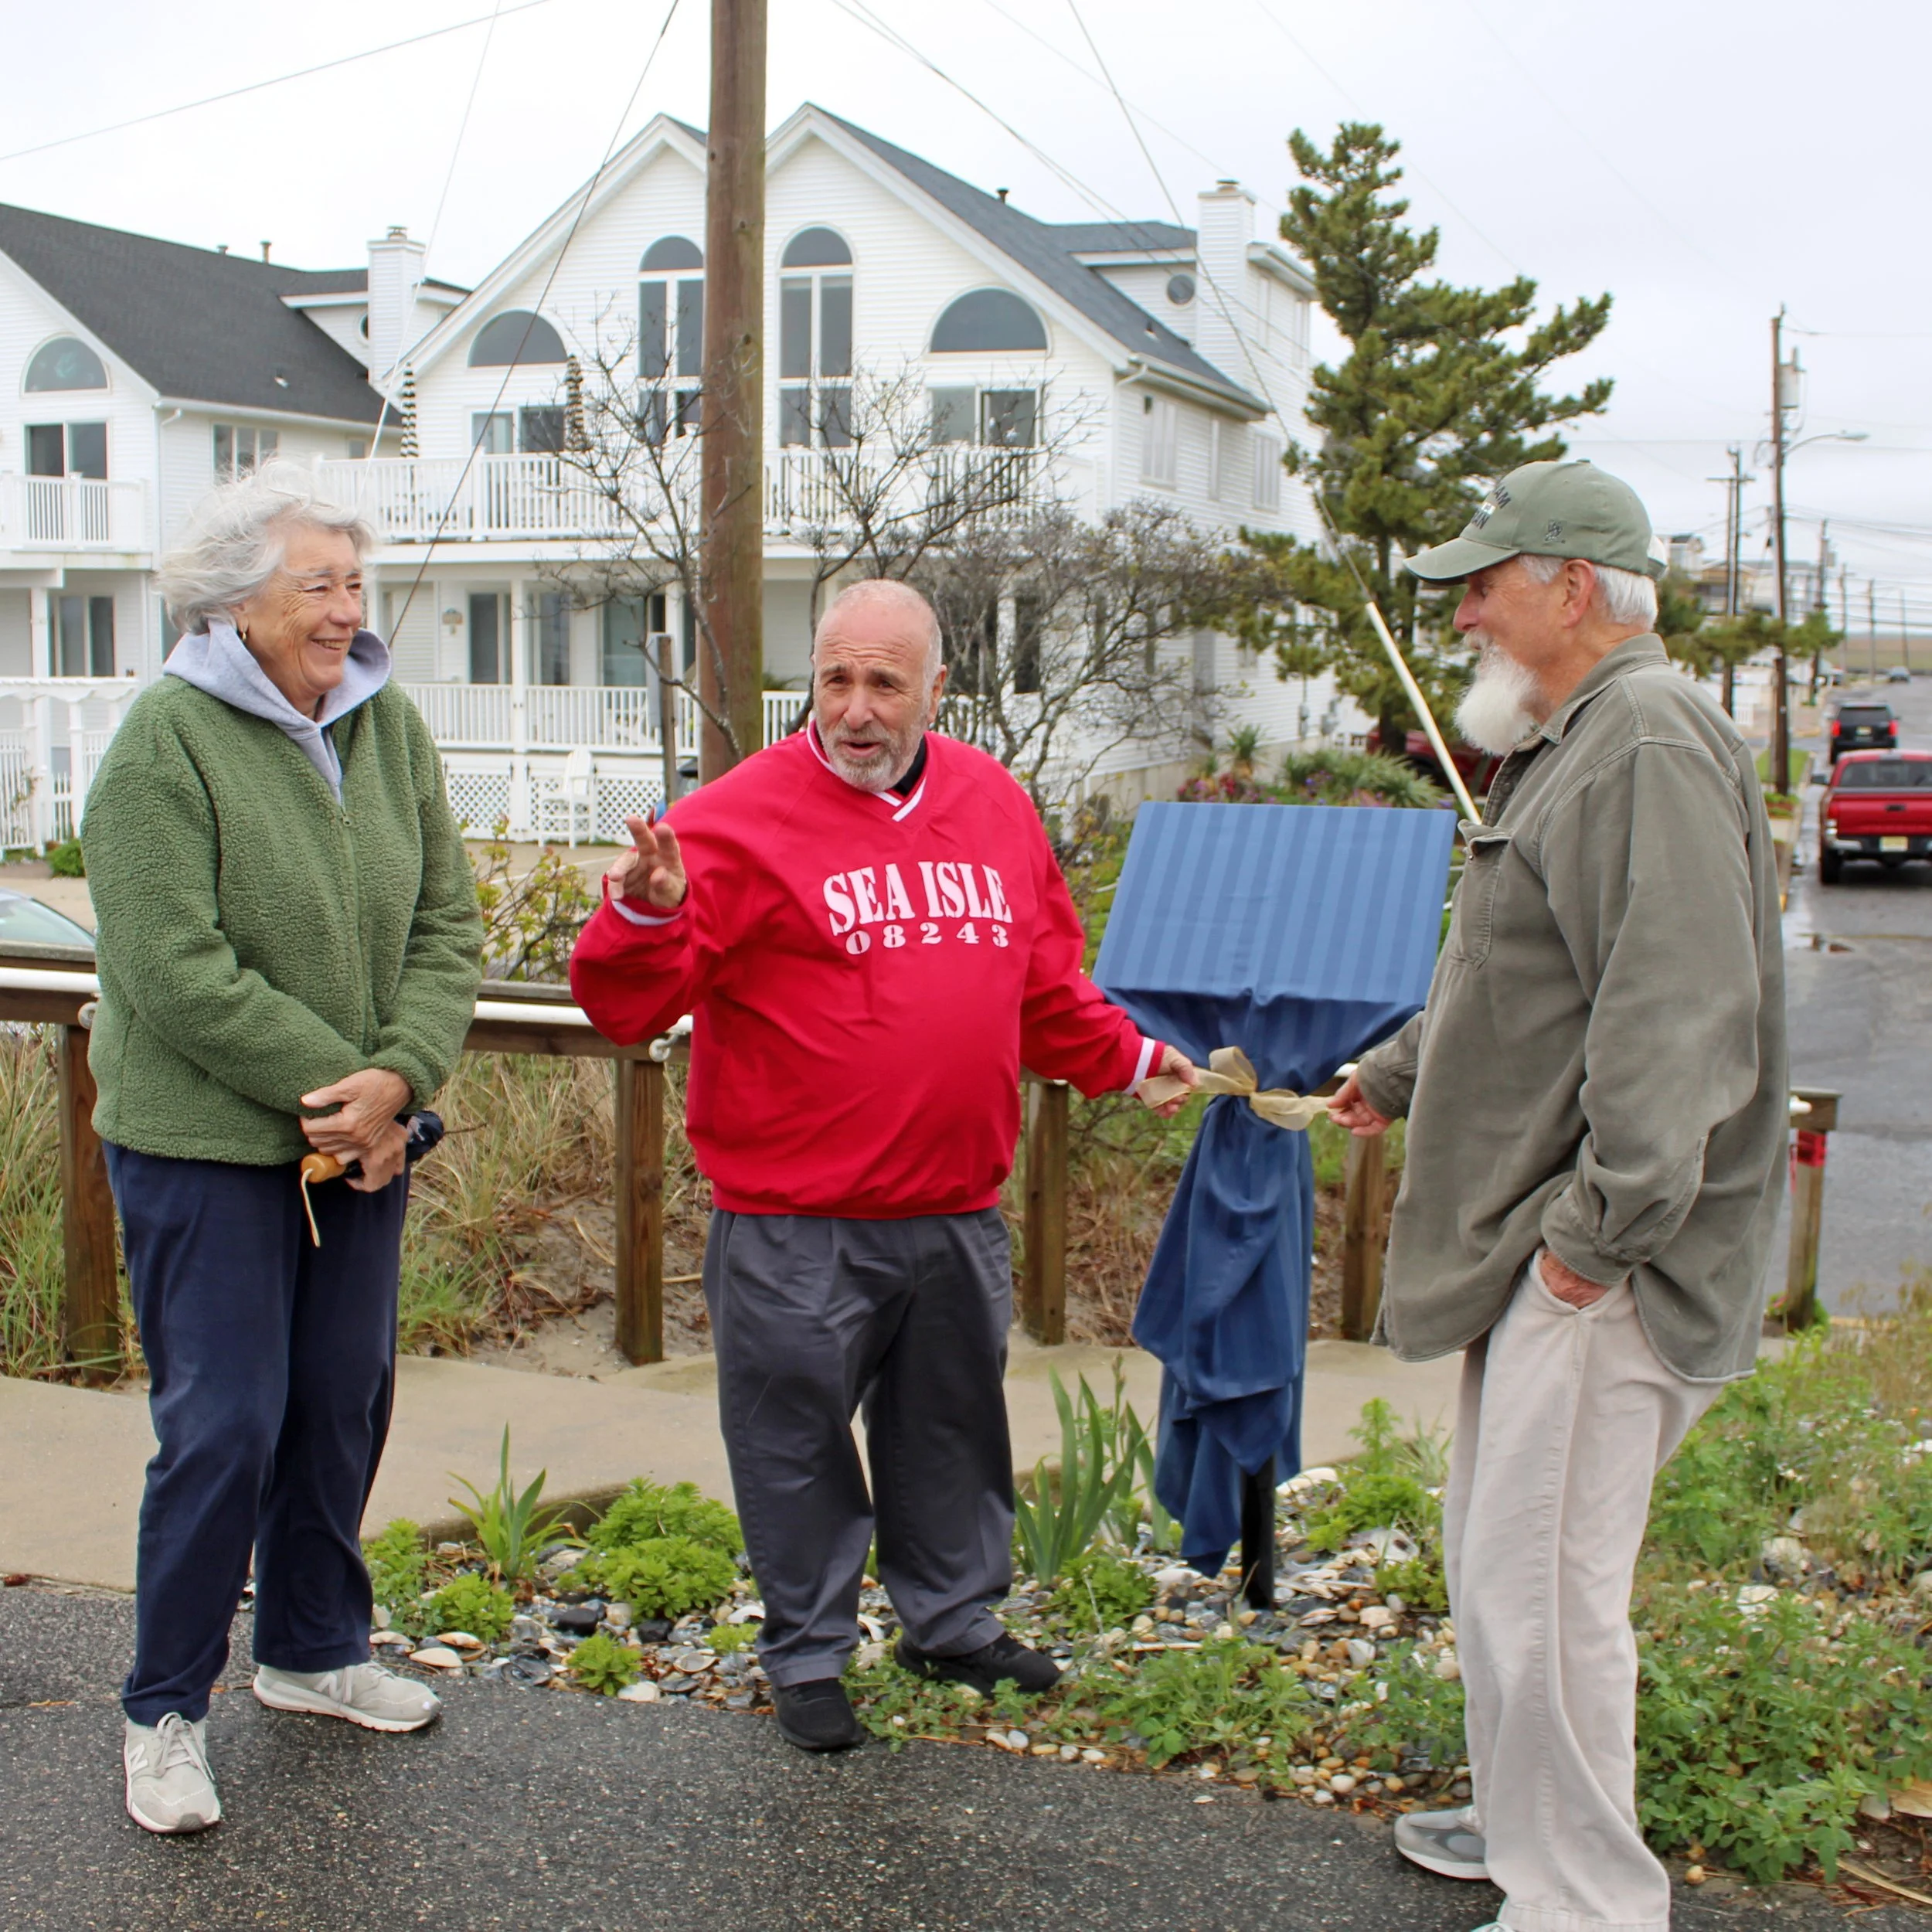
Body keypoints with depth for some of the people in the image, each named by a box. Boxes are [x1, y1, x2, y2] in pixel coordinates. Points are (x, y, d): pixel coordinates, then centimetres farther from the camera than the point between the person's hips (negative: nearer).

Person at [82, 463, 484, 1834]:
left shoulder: (391, 725, 5)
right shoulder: (166, 742, -13)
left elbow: (447, 927, 3)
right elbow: (177, 973, -18)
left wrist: (400, 1077, -12)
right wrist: (332, 1088, -17)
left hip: (364, 1142, 6)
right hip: (206, 1145, -6)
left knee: (344, 1405, 15)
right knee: (224, 1425, -2)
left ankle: (314, 1651, 34)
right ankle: (167, 1710, 16)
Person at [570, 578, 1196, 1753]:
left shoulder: (995, 805, 8)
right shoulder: (742, 817, -10)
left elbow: (1046, 986, 22)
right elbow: (629, 1003, -14)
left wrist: (1125, 1057, 24)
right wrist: (646, 919, -32)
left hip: (957, 1213, 5)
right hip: (795, 1226, -5)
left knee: (953, 1427, 20)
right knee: (797, 1444, 7)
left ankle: (954, 1621, 39)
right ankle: (809, 1656, 26)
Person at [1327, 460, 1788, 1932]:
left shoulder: (1651, 746, -17)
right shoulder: (1567, 744, 17)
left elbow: (1676, 1017, -26)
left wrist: (1605, 1220, -25)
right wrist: (1396, 1076, 40)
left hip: (1600, 1259, -11)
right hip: (1534, 1242, 11)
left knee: (1541, 1585, -6)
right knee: (1494, 1551, 20)